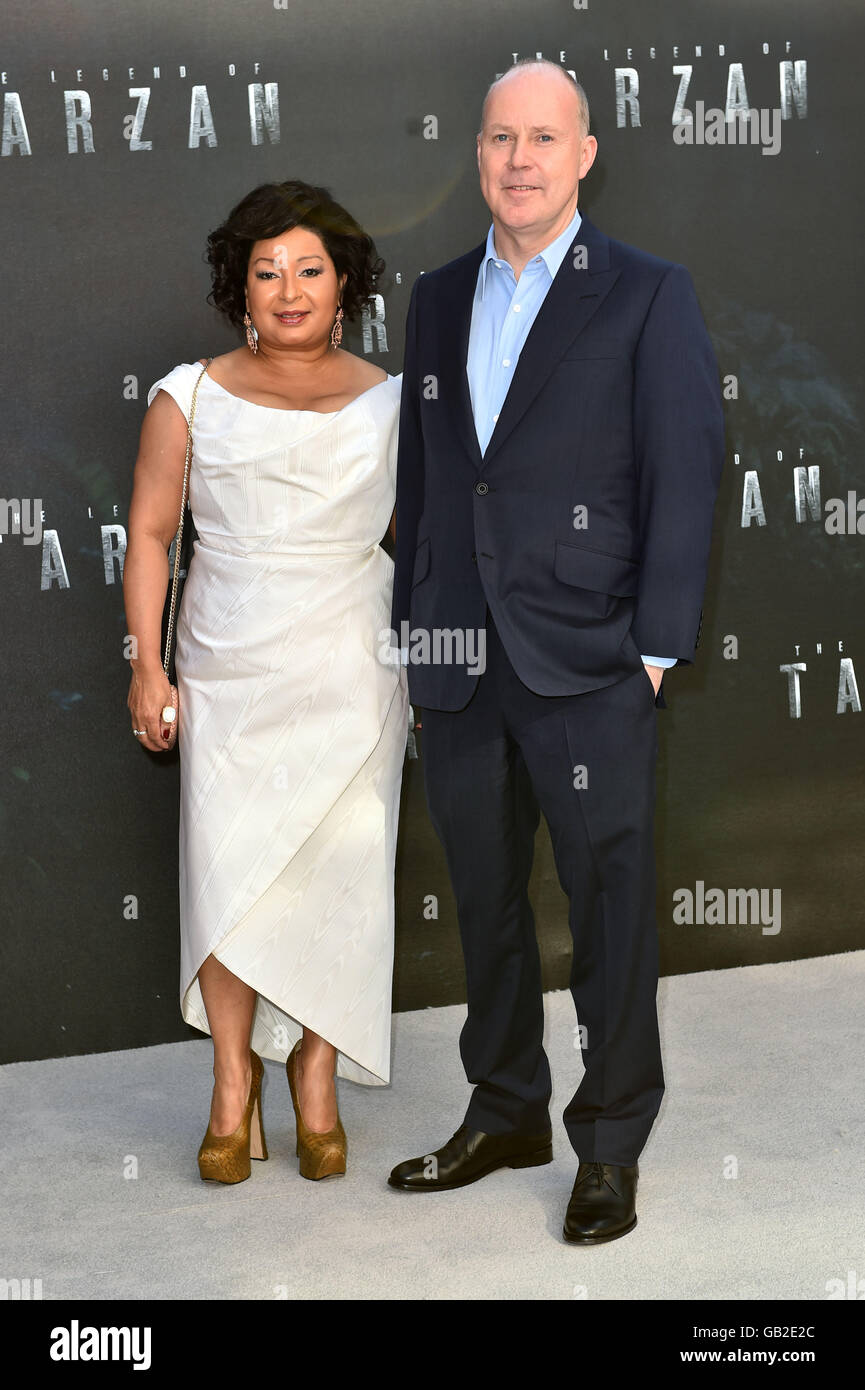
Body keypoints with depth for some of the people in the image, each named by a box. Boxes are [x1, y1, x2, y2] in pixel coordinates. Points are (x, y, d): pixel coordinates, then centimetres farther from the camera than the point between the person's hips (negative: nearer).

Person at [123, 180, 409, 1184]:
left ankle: (316, 1083, 15)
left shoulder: (387, 403, 5)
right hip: (229, 677, 0)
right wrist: (147, 664, -3)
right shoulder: (190, 399, 3)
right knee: (228, 875, -4)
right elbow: (149, 532, 5)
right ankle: (233, 1088, 12)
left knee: (338, 876, 0)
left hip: (351, 678, 1)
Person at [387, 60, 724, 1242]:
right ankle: (506, 1115, 29)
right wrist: (409, 620, 11)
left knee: (610, 901, 1)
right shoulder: (438, 299, 13)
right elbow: (418, 475, 16)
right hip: (460, 660, 5)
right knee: (484, 898, 14)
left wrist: (657, 650, -11)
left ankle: (611, 1146, 15)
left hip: (589, 666, -5)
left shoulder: (648, 296, -1)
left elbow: (684, 480, -5)